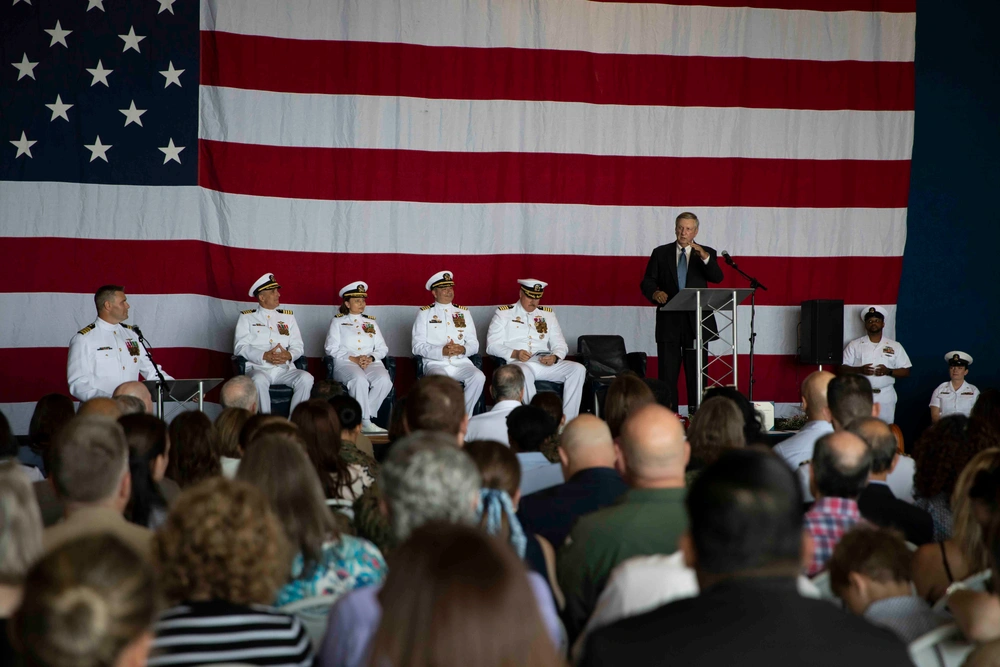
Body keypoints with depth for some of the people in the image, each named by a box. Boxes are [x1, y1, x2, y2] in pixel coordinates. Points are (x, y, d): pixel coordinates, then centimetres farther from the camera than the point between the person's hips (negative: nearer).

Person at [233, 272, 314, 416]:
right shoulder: (247, 317, 10)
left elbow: (298, 346, 13)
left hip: (285, 369, 3)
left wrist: (289, 355, -12)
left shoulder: (288, 316, 20)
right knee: (259, 381, -38)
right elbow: (239, 347, -2)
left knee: (306, 378, -27)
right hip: (258, 368, -3)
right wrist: (264, 356, -17)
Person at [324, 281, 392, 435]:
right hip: (346, 363, -3)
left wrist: (371, 358, -6)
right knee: (360, 379, -39)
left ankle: (359, 418, -26)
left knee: (384, 380, -32)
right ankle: (365, 422, -32)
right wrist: (353, 358, -11)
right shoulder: (338, 321, 16)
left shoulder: (371, 322, 27)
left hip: (371, 363, 3)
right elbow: (331, 348, 3)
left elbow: (382, 348, 17)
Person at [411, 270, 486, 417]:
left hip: (461, 362, 3)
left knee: (478, 377, -28)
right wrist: (442, 351, -17)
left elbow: (474, 344, 12)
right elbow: (418, 346, -2)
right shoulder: (424, 313, 8)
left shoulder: (463, 312, 18)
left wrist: (463, 349, -12)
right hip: (435, 363, -3)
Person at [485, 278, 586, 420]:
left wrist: (555, 357, -7)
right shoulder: (503, 313, 11)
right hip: (516, 363, -5)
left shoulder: (547, 314, 23)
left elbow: (560, 344, 18)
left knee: (578, 369, -20)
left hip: (545, 363, 5)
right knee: (525, 373, -42)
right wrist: (514, 354, -17)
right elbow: (492, 345, 2)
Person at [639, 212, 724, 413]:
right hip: (668, 321, 1)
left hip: (696, 321, -1)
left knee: (696, 372, 1)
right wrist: (655, 293, -18)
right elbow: (647, 282, 4)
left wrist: (705, 258, -25)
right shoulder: (661, 253, 10)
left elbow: (717, 277, -8)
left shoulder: (706, 253, 8)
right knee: (667, 373, 0)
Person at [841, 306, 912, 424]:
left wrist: (889, 371, -11)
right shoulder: (854, 345, 9)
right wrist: (860, 370, -13)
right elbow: (842, 369, 5)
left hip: (885, 398, 1)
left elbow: (906, 372, 8)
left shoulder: (895, 346, 10)